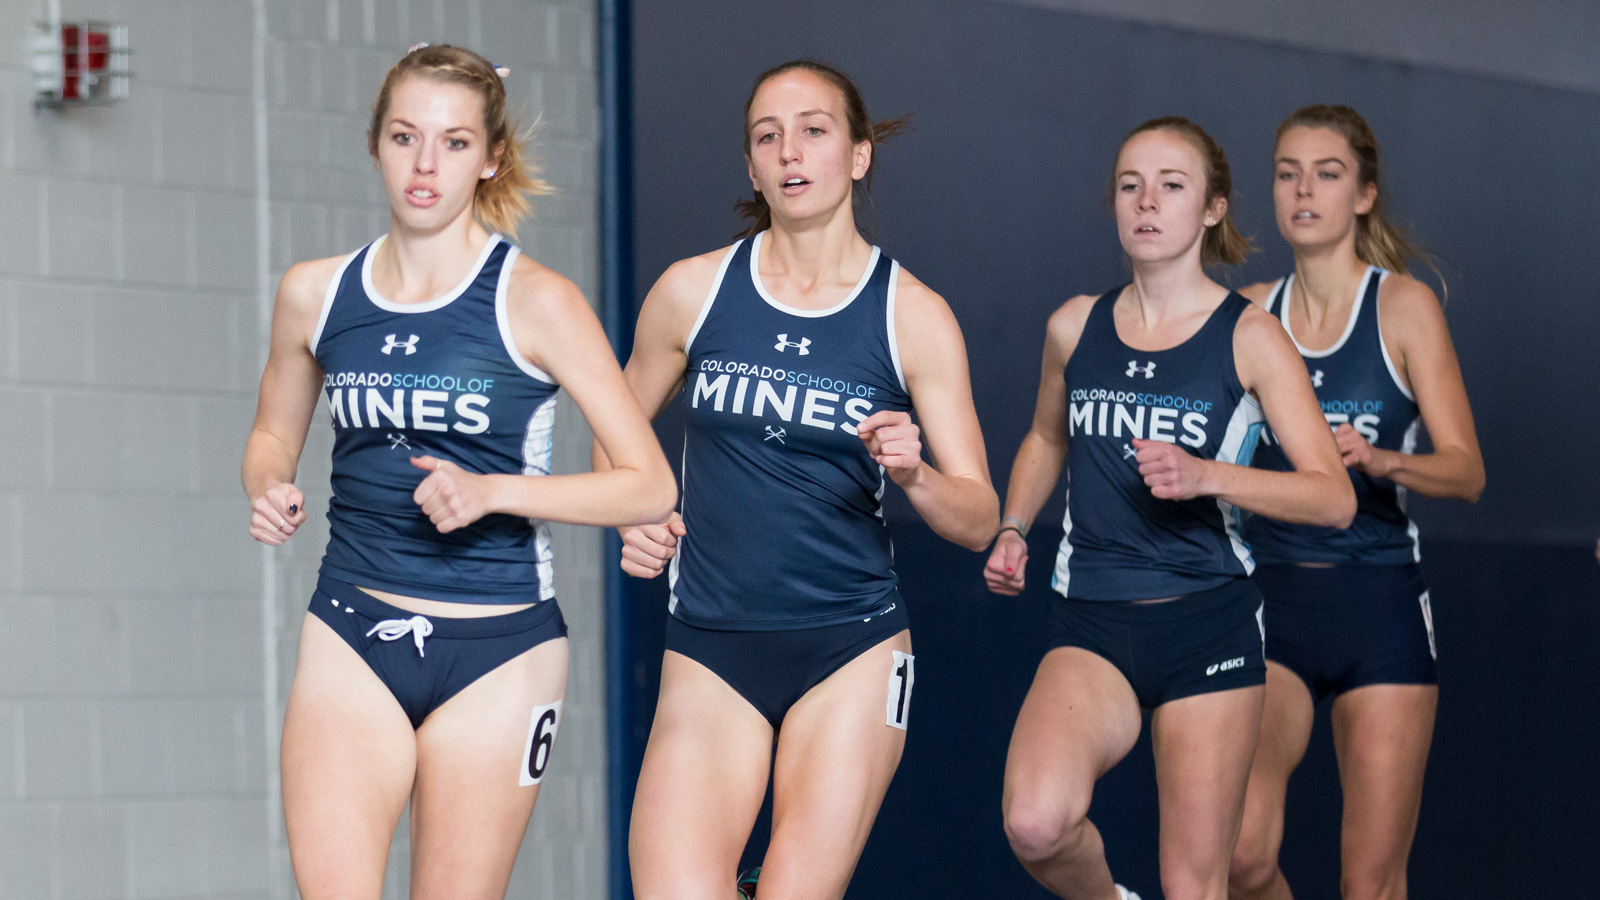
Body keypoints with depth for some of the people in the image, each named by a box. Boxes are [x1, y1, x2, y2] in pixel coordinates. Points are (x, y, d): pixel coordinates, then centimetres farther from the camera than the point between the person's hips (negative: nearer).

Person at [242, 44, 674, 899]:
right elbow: (273, 434, 22)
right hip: (352, 637, 2)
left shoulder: (535, 301, -7)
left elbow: (650, 486, -8)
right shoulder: (314, 292, 4)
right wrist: (269, 492, -2)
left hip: (498, 652, -2)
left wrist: (492, 490, -19)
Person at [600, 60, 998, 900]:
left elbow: (979, 519, 0)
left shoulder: (913, 315, -1)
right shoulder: (693, 290, 3)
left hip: (851, 650, -1)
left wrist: (913, 475, -20)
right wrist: (633, 518, -2)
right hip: (710, 649, 1)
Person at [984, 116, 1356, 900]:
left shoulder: (1249, 337, -3)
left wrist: (1204, 475, -21)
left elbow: (1334, 497, -8)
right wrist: (1012, 530, 11)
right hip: (1091, 626, 2)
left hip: (1206, 624, -2)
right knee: (1035, 823, -25)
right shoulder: (1074, 326, 7)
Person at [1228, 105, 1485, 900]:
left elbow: (1466, 469, -7)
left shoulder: (1405, 307, -1)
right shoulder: (1249, 314, 8)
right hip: (1271, 599, 2)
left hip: (1380, 602, -2)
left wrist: (1379, 459, -24)